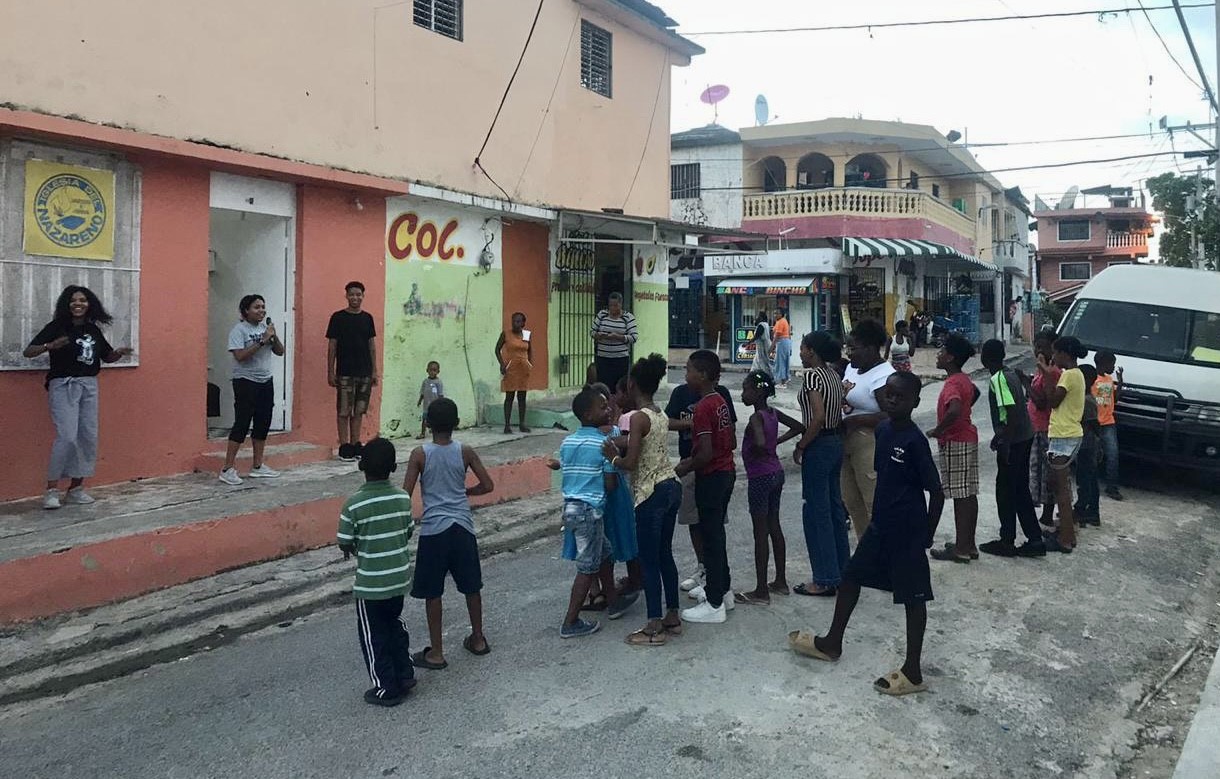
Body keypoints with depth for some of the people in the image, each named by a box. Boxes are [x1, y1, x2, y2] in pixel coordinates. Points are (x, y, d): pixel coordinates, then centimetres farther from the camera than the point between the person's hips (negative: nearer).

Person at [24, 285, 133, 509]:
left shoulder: (93, 330, 10)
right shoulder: (57, 327, -6)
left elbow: (107, 357, 21)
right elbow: (28, 352, -11)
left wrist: (119, 353, -1)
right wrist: (50, 346, -30)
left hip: (89, 386, 6)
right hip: (63, 386, -6)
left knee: (89, 437, 4)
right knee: (67, 437, -14)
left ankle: (76, 488, 14)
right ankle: (51, 490, -4)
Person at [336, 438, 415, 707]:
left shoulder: (354, 504, -19)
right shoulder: (403, 498, -6)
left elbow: (345, 545, -11)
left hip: (370, 583, -5)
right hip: (399, 577, 5)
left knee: (373, 635, 12)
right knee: (394, 623, 26)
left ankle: (387, 689, 21)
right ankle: (405, 675, 32)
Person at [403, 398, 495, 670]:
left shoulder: (419, 454, -8)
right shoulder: (465, 452, -2)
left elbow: (406, 495, -10)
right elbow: (487, 485, 1)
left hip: (434, 529, -3)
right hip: (462, 527, 3)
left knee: (432, 592, 7)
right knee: (471, 586, 18)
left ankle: (436, 653, 13)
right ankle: (478, 639, 32)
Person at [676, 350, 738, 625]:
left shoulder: (703, 408, -20)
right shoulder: (720, 401, 8)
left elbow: (706, 454, -25)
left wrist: (685, 468, -8)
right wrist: (694, 459, 13)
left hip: (711, 477, -9)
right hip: (727, 472, 9)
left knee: (711, 536, -2)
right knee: (716, 532, 20)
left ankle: (714, 605, 5)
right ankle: (721, 589, 32)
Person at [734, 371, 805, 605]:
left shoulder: (756, 418, -20)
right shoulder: (773, 413, 5)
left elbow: (760, 443, -37)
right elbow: (798, 427, 16)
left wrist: (752, 454, -16)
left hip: (760, 478, -9)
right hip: (776, 473, 9)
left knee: (760, 532, -2)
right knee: (774, 526, 17)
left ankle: (761, 591, 4)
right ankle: (781, 581, 26)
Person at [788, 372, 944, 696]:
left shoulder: (915, 441, -20)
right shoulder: (882, 430, 4)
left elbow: (936, 493, -17)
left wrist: (927, 536, -12)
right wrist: (879, 513, 18)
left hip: (907, 532, -9)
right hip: (880, 525, 9)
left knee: (913, 597, 3)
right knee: (850, 577, 17)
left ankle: (913, 673, 14)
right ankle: (832, 643, 35)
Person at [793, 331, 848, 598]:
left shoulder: (813, 375, -16)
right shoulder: (833, 374, 11)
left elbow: (818, 418, -24)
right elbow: (838, 414, 11)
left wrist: (801, 447, -14)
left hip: (819, 446, -9)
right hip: (836, 443, 9)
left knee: (816, 512, -2)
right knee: (834, 506, 16)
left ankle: (825, 580, 4)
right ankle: (840, 570, 25)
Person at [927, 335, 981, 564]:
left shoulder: (952, 383, -20)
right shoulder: (964, 379, 11)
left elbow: (954, 410, -37)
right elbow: (974, 393, 33)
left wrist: (937, 431, -23)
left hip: (955, 443, -10)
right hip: (968, 438, 10)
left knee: (960, 496, -5)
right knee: (969, 494, 12)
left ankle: (961, 549, 0)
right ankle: (968, 544, 20)